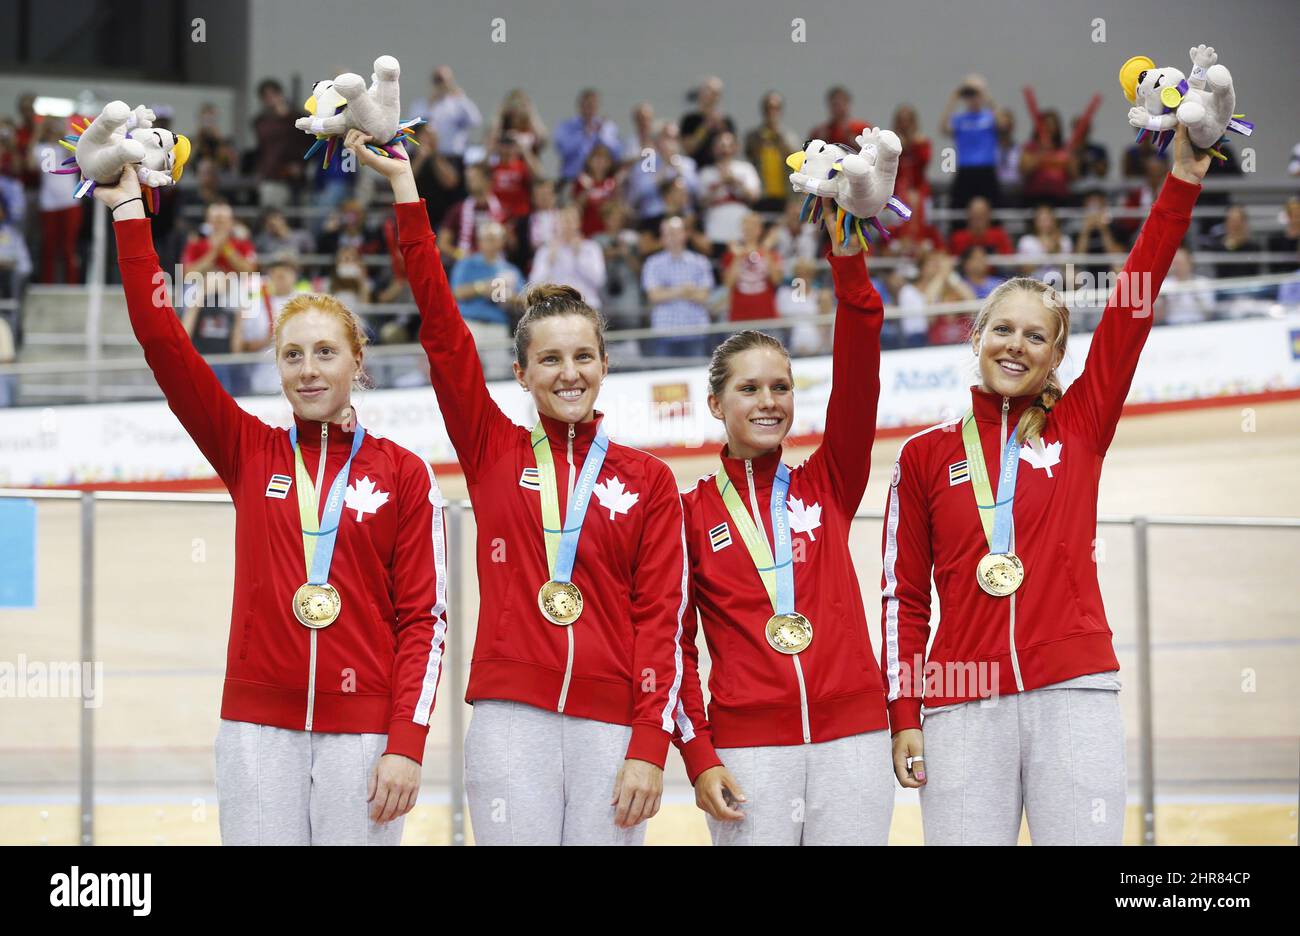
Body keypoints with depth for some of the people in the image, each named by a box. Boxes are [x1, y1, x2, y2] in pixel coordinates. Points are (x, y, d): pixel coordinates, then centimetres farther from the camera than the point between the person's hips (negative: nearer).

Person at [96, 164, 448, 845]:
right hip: (257, 728, 1)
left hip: (363, 729, -1)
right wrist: (129, 213, 2)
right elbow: (161, 339, 4)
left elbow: (424, 619, 1)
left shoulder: (403, 474, 4)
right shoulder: (250, 453, 9)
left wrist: (406, 745, -8)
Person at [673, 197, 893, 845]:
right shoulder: (691, 511, 7)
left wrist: (849, 258, -13)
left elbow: (856, 381, -2)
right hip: (746, 748, -1)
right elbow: (673, 641, 5)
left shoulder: (827, 487, 11)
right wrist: (698, 759, -6)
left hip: (851, 736, 1)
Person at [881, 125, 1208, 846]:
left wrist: (1184, 178, -3)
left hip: (1073, 691, 0)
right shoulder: (925, 455, 11)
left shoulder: (1080, 427, 10)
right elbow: (905, 596, 10)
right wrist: (904, 715, 2)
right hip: (963, 701, 0)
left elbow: (1130, 309, 3)